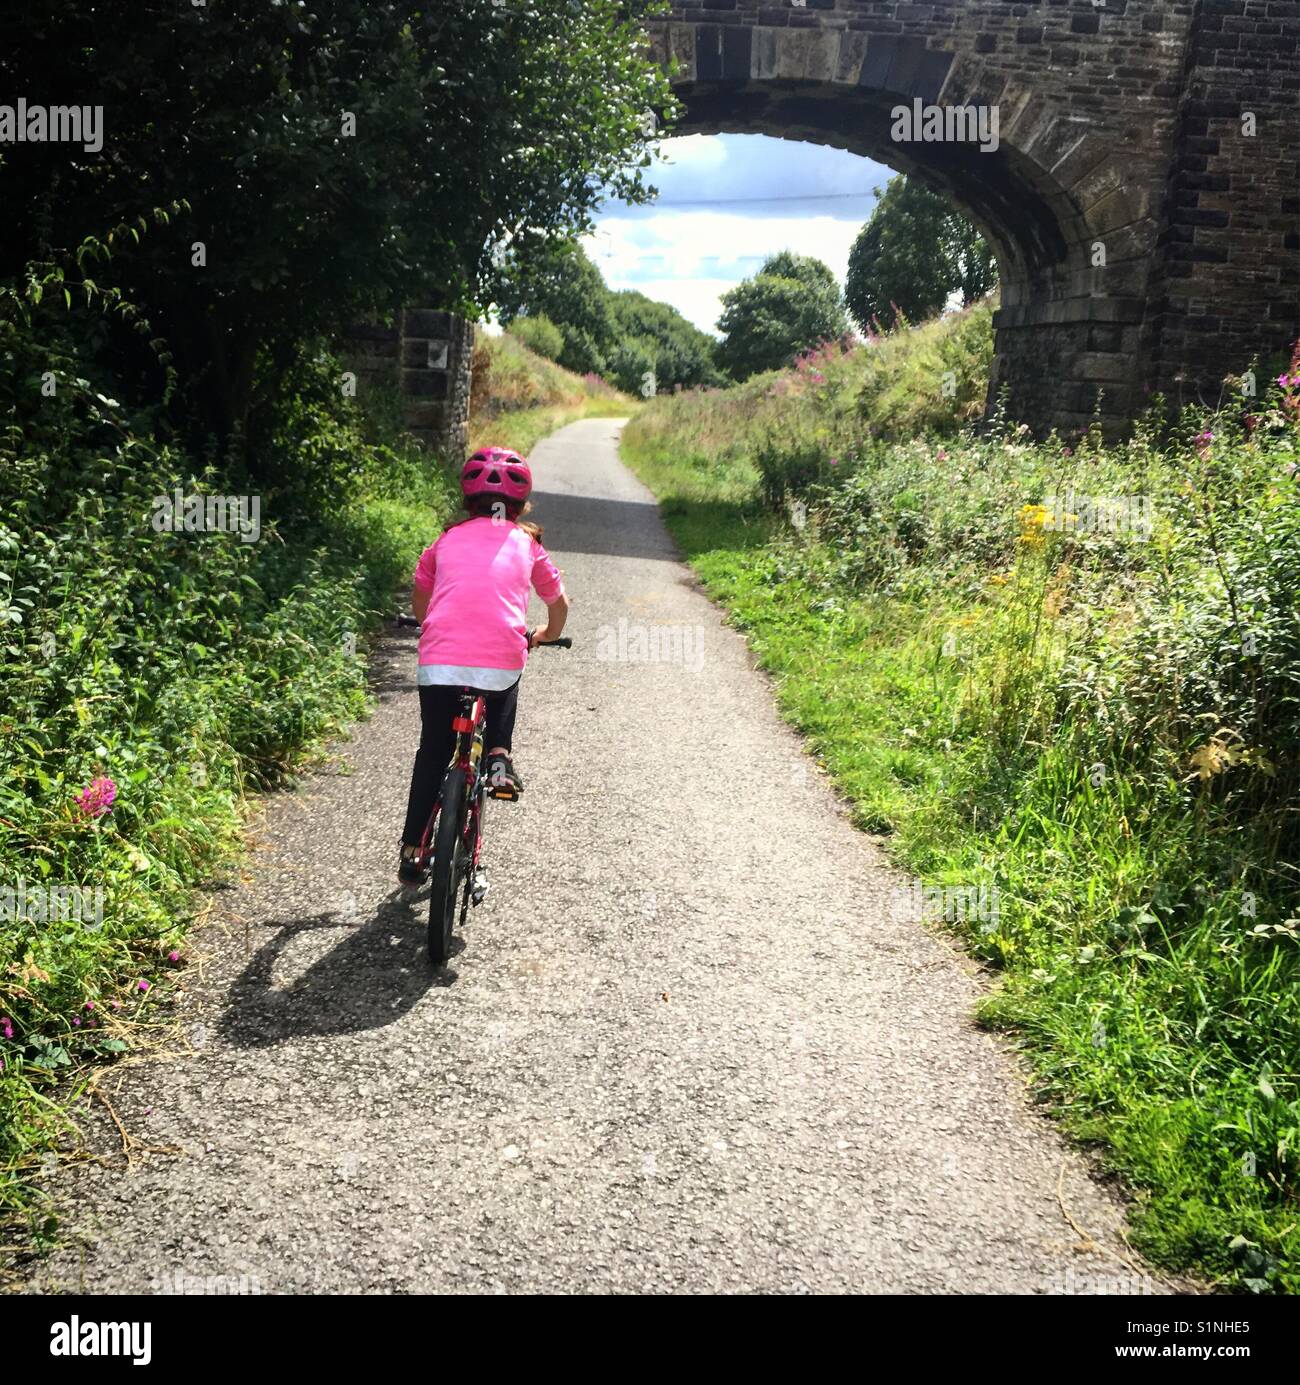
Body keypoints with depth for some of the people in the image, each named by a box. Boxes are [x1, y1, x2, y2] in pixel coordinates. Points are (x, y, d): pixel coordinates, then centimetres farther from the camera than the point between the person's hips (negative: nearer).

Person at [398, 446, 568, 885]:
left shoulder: (447, 540, 20)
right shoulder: (527, 544, 17)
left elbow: (418, 601, 32)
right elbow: (559, 605, 27)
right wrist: (545, 635, 47)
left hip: (440, 659, 1)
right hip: (502, 659, -1)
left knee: (433, 753, 16)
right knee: (505, 694, 36)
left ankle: (412, 849, 17)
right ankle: (499, 756, 13)